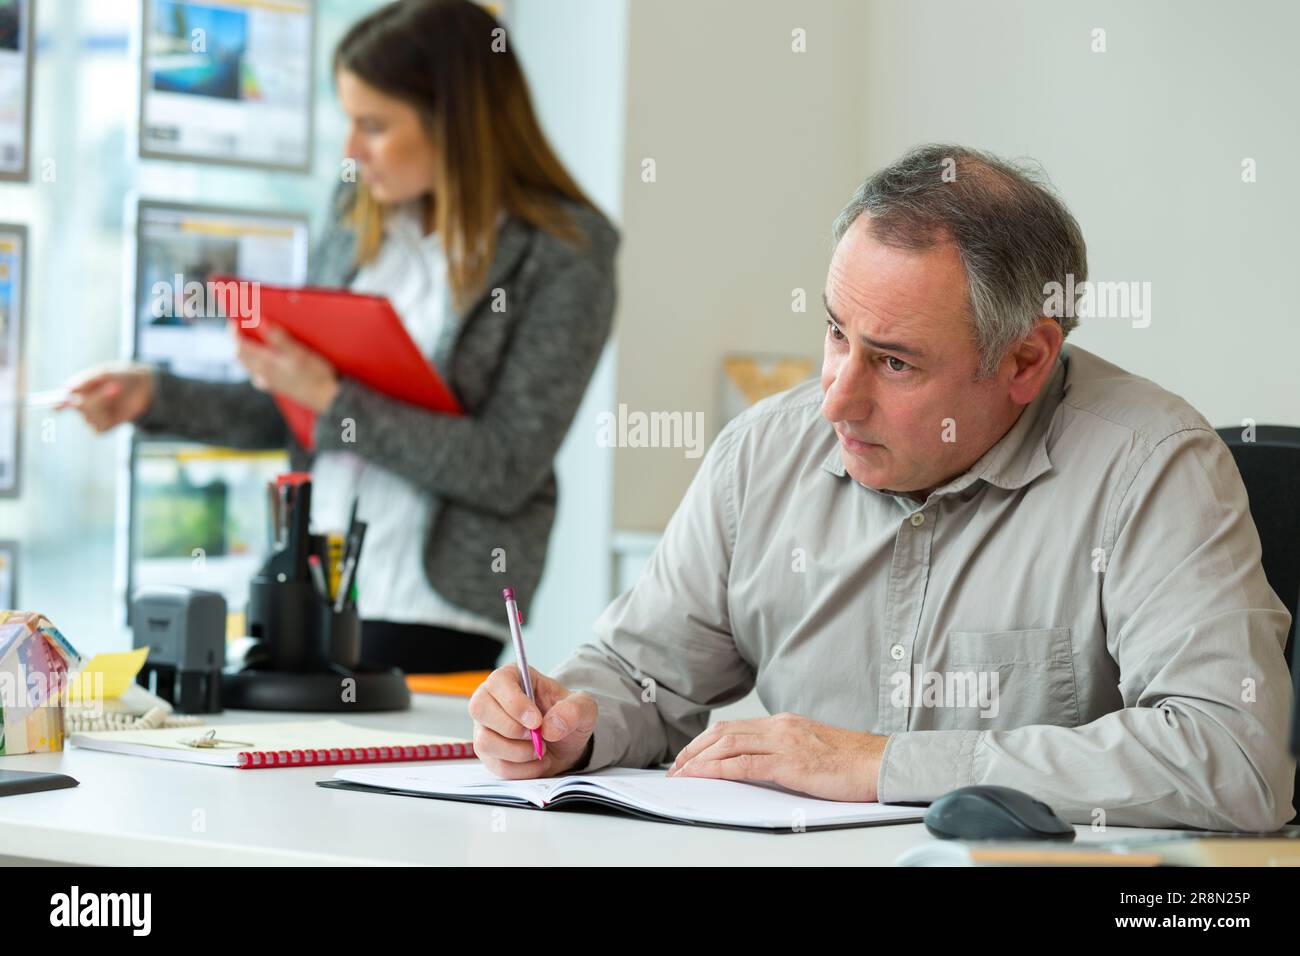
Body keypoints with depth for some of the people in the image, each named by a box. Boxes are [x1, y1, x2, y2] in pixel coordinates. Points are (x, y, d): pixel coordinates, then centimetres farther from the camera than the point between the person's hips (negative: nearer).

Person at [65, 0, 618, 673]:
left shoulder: (566, 256, -10)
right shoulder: (360, 214, 8)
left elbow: (507, 471, -15)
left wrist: (334, 401, -17)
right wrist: (154, 397, 6)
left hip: (430, 611, -6)